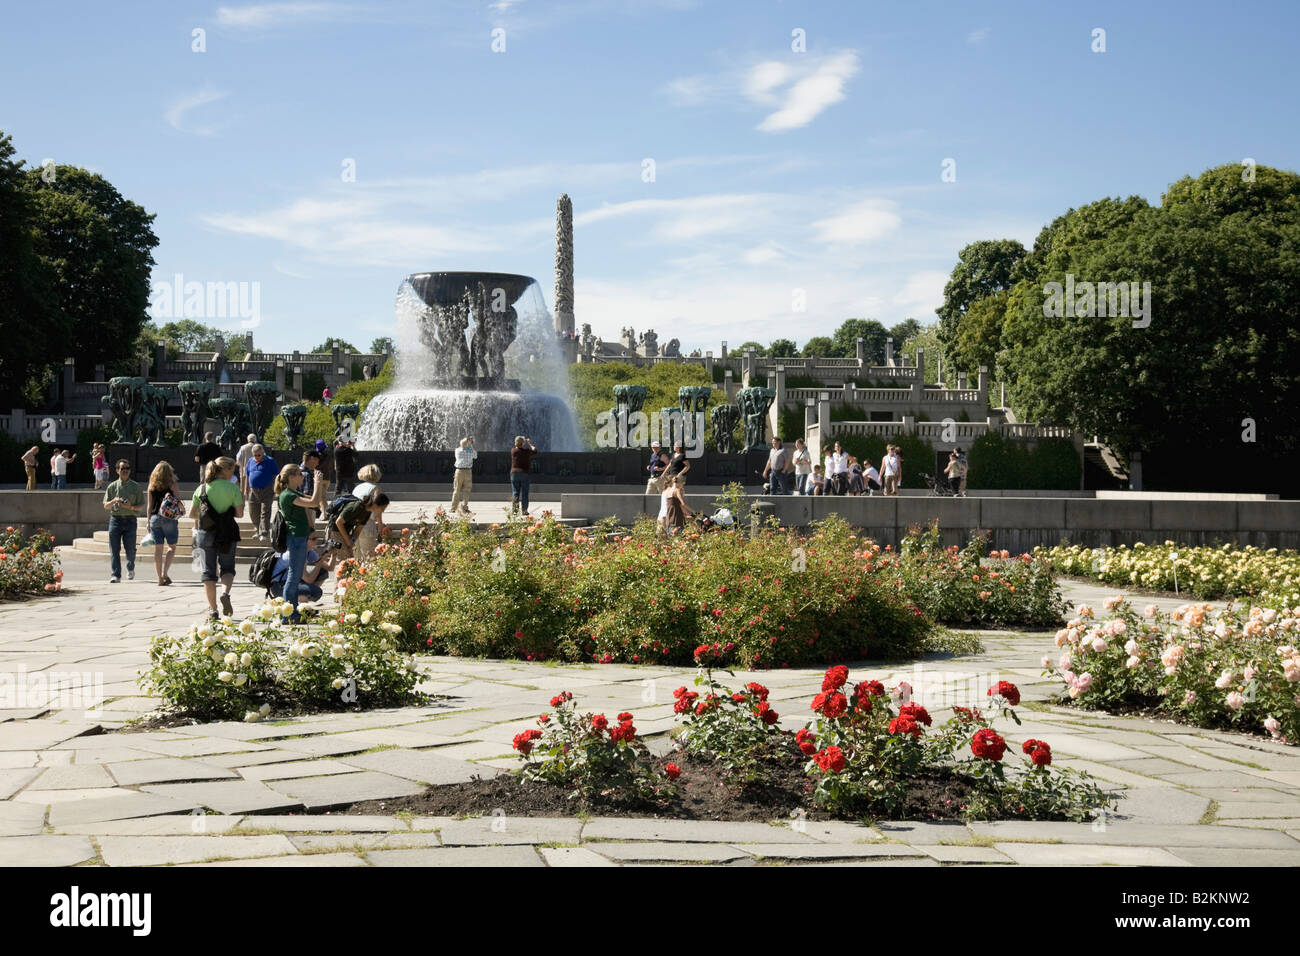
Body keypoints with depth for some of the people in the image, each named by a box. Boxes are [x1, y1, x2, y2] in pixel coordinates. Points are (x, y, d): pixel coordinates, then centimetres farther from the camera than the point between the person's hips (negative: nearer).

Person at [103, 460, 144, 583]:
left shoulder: (136, 487, 8)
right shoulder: (112, 486, 10)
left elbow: (141, 506, 7)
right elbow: (106, 506, 10)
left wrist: (131, 507, -13)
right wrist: (114, 501, -11)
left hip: (130, 521, -1)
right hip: (115, 519, 1)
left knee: (130, 549, -2)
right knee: (114, 549, -5)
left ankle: (130, 569, 26)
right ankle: (116, 576, -4)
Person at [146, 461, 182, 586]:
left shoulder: (152, 486, 8)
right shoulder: (173, 485, -3)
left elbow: (149, 506, 8)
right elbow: (178, 502, -5)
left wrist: (149, 521, 13)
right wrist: (182, 510, 15)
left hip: (155, 518, 3)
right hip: (169, 519, -3)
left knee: (158, 548, 5)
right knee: (172, 547, 8)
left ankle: (160, 578, 6)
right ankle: (165, 573, -8)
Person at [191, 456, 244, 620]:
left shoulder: (202, 488, 1)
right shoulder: (233, 488, -6)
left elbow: (191, 514, 3)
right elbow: (239, 514, -6)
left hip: (205, 533, 1)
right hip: (227, 534, -1)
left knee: (209, 571, 8)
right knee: (227, 568, 15)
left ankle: (212, 609, 8)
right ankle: (225, 593, -14)